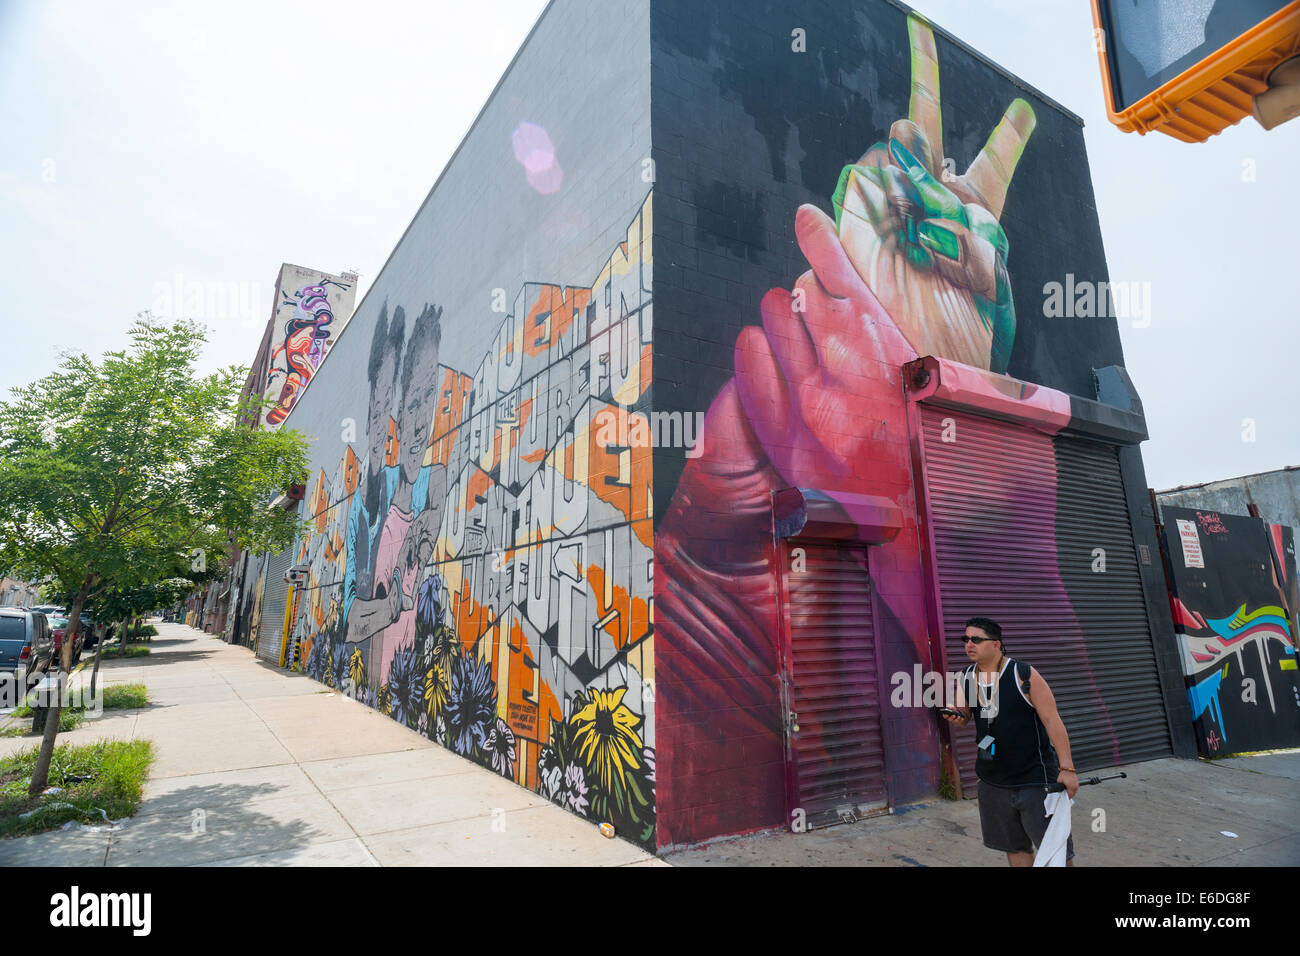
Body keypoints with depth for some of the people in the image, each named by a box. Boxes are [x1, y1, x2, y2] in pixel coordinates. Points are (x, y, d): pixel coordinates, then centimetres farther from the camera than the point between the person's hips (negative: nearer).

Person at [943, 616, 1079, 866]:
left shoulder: (1024, 675, -15)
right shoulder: (966, 677, 0)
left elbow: (1052, 720, -13)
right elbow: (964, 716, 11)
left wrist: (1067, 768, -17)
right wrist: (955, 717, -13)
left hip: (1035, 778, -5)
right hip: (992, 780, 5)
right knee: (1015, 848, 17)